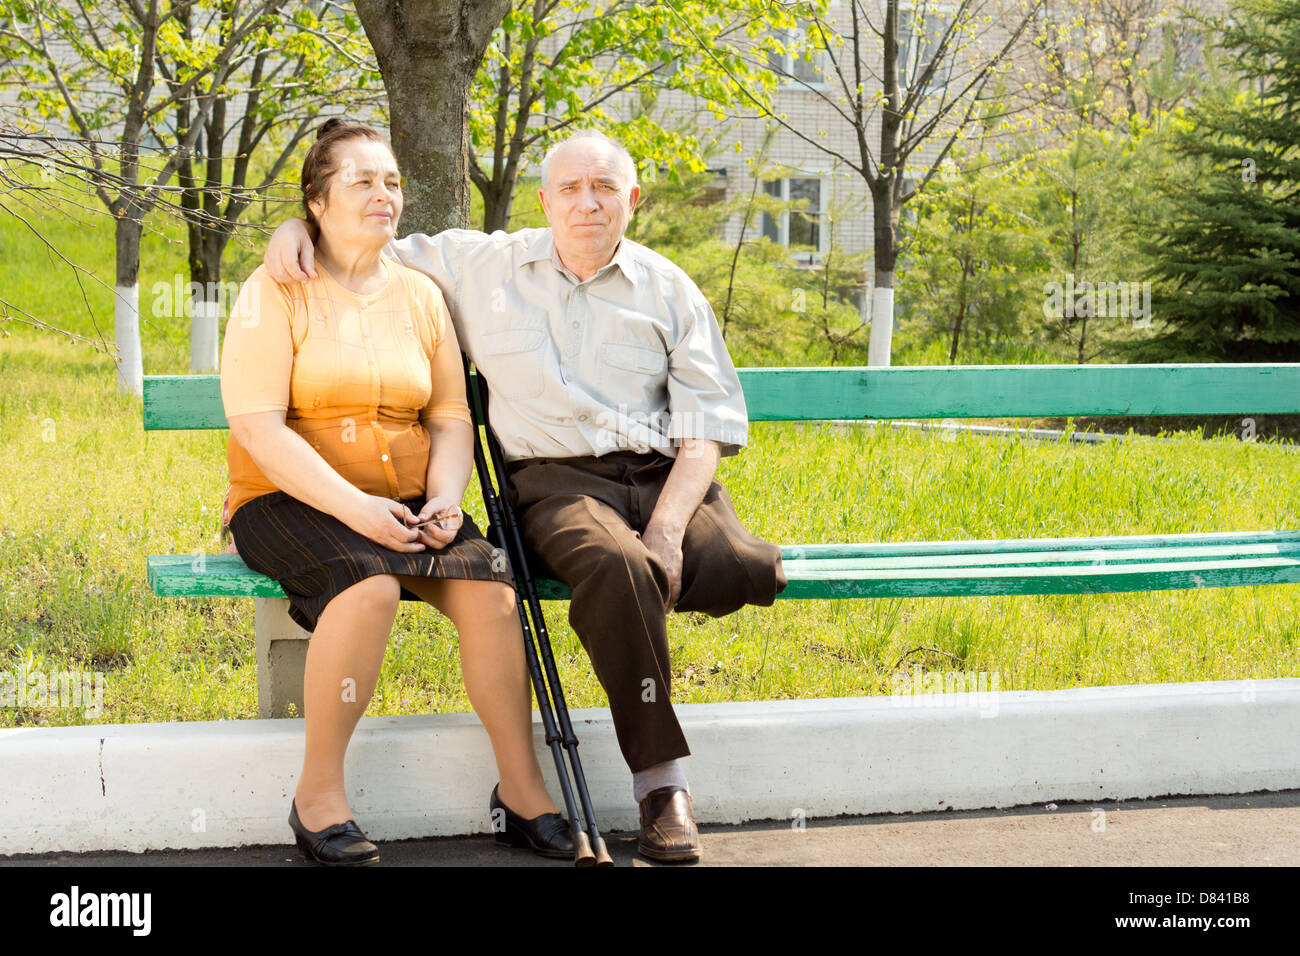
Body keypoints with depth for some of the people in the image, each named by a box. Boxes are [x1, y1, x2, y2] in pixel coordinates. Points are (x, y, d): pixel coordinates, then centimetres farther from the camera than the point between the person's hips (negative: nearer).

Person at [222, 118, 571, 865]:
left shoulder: (421, 294, 13)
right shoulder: (276, 292, -3)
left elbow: (451, 417, 10)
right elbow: (258, 426, -12)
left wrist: (445, 499, -12)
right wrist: (353, 506, -23)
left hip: (403, 505, 4)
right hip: (289, 499, -4)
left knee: (490, 588, -23)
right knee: (369, 585, -35)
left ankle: (523, 790, -11)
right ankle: (319, 795, -21)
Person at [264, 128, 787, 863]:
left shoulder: (668, 290, 13)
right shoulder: (483, 267, 14)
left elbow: (708, 423, 5)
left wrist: (667, 531, -11)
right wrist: (301, 227, 2)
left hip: (665, 476, 2)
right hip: (556, 479, -1)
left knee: (745, 572, -32)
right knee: (614, 567, -38)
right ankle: (661, 783, -29)